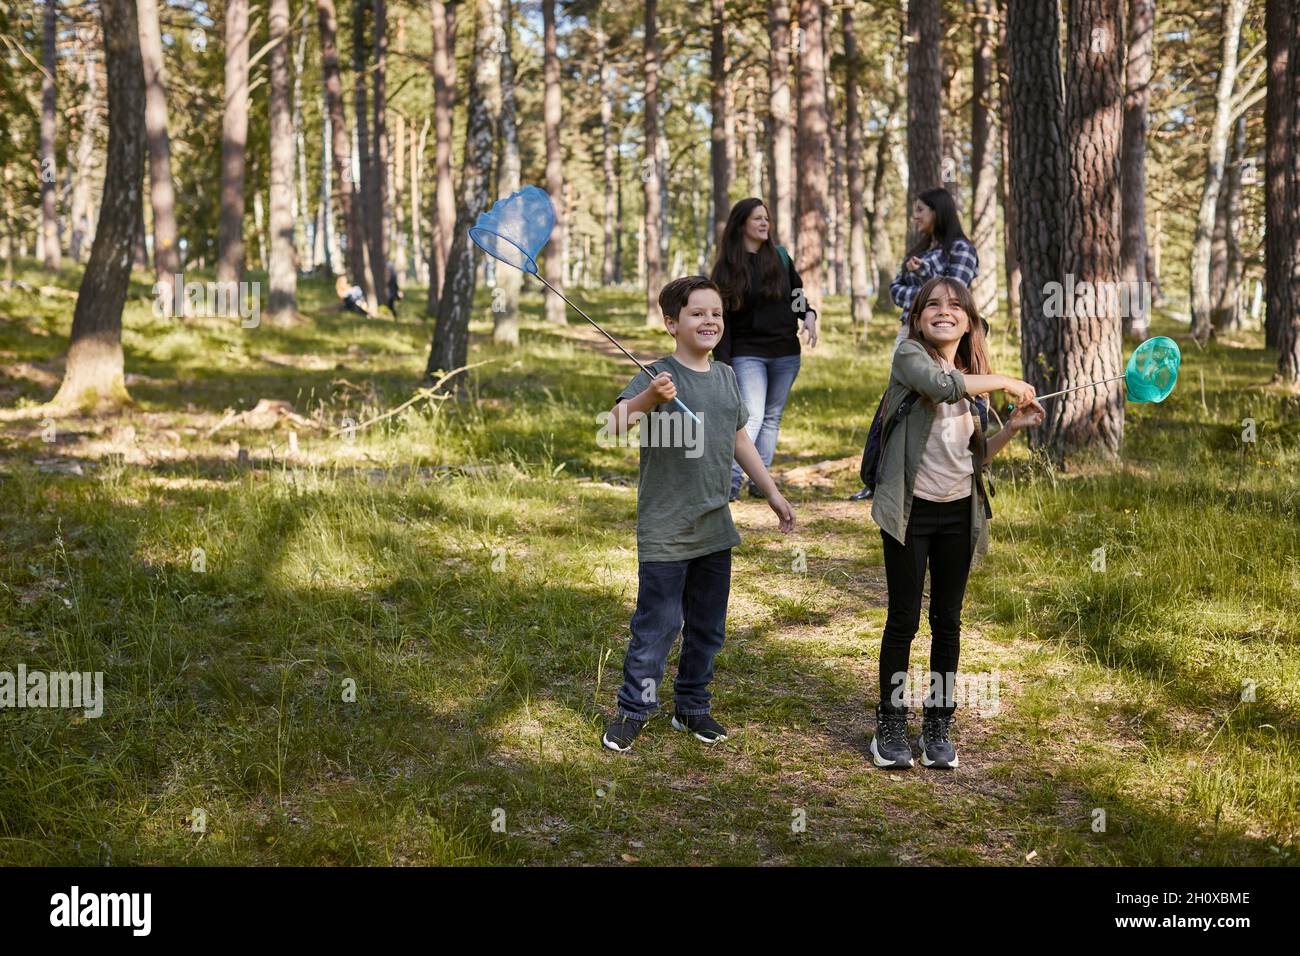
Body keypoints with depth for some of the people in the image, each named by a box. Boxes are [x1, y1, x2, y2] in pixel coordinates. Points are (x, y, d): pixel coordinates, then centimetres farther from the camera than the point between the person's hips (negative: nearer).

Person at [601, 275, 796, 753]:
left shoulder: (726, 377, 8)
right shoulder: (657, 376, -13)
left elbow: (740, 439, 20)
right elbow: (616, 423, -29)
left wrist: (773, 494, 21)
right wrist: (649, 399, -49)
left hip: (715, 528, 7)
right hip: (665, 530, -7)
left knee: (708, 626, 15)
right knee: (657, 624, -2)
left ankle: (692, 707, 29)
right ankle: (632, 710, 13)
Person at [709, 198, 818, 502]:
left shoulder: (780, 256, 7)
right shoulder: (726, 267, -4)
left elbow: (797, 293, 18)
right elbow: (721, 319, -6)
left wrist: (809, 314, -5)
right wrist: (723, 363, -12)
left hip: (786, 353, 4)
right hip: (747, 354, -4)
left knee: (772, 417, 8)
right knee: (752, 416, -18)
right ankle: (731, 480, -21)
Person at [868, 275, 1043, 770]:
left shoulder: (974, 376, 11)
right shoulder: (909, 354, -6)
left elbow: (976, 454, 14)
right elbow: (940, 386, -28)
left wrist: (1013, 426, -1)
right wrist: (1005, 382, -17)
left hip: (958, 512, 5)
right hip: (910, 508, -5)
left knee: (947, 621, 10)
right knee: (903, 619, 2)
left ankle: (938, 725, 21)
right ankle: (890, 725, 15)